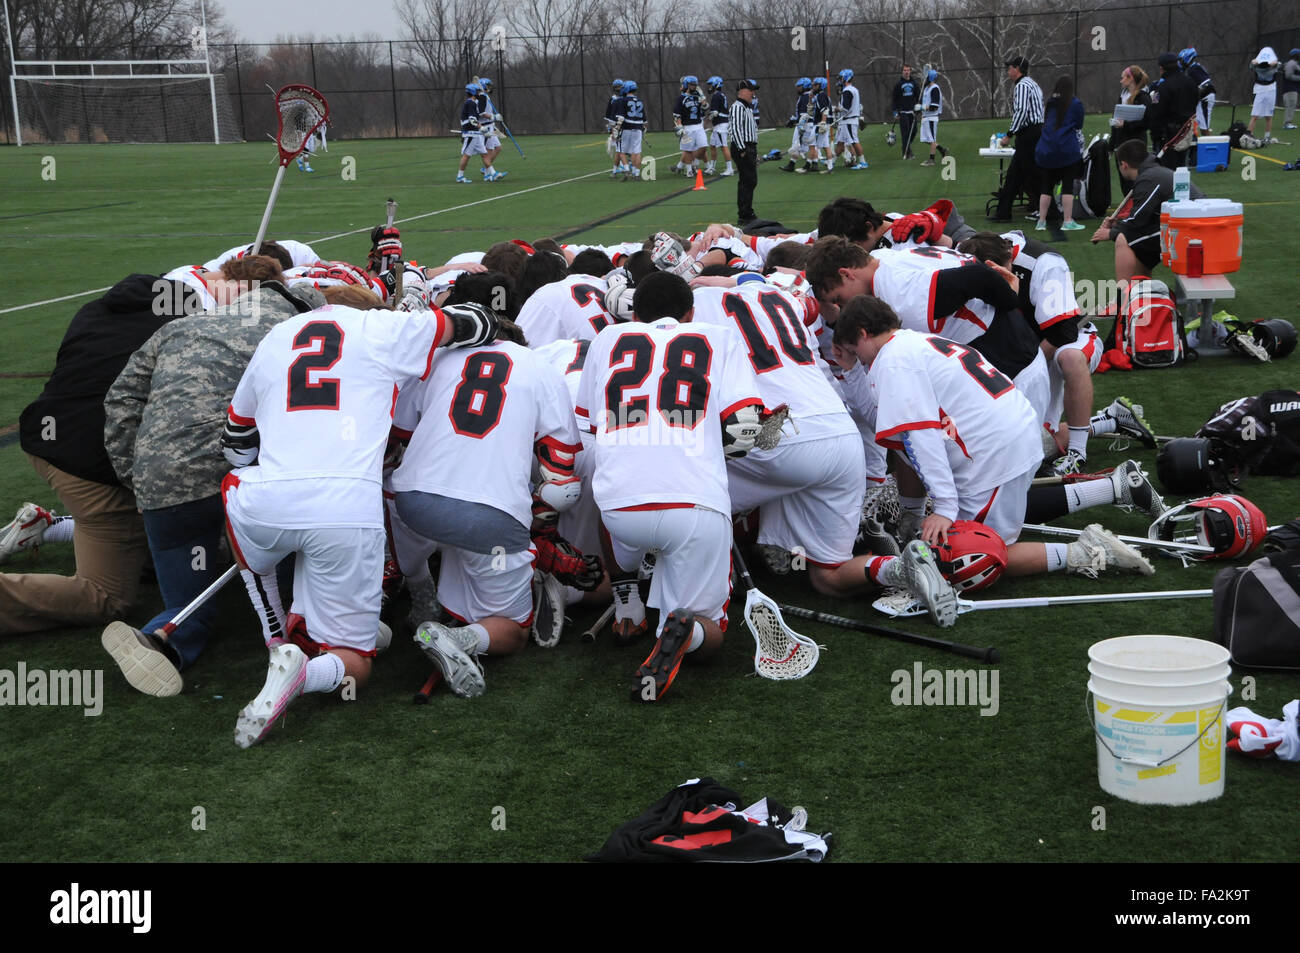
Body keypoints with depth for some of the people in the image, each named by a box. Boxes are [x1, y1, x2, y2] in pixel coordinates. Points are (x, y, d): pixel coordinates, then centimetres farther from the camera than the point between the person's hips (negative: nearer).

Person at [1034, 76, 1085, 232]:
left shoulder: (1049, 103, 10)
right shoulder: (1075, 104, 0)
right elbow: (1079, 126, 7)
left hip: (1046, 150, 4)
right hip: (1068, 149, -4)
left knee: (1046, 185, 9)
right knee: (1068, 184, 0)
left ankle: (1041, 221, 9)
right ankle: (1068, 222, -4)